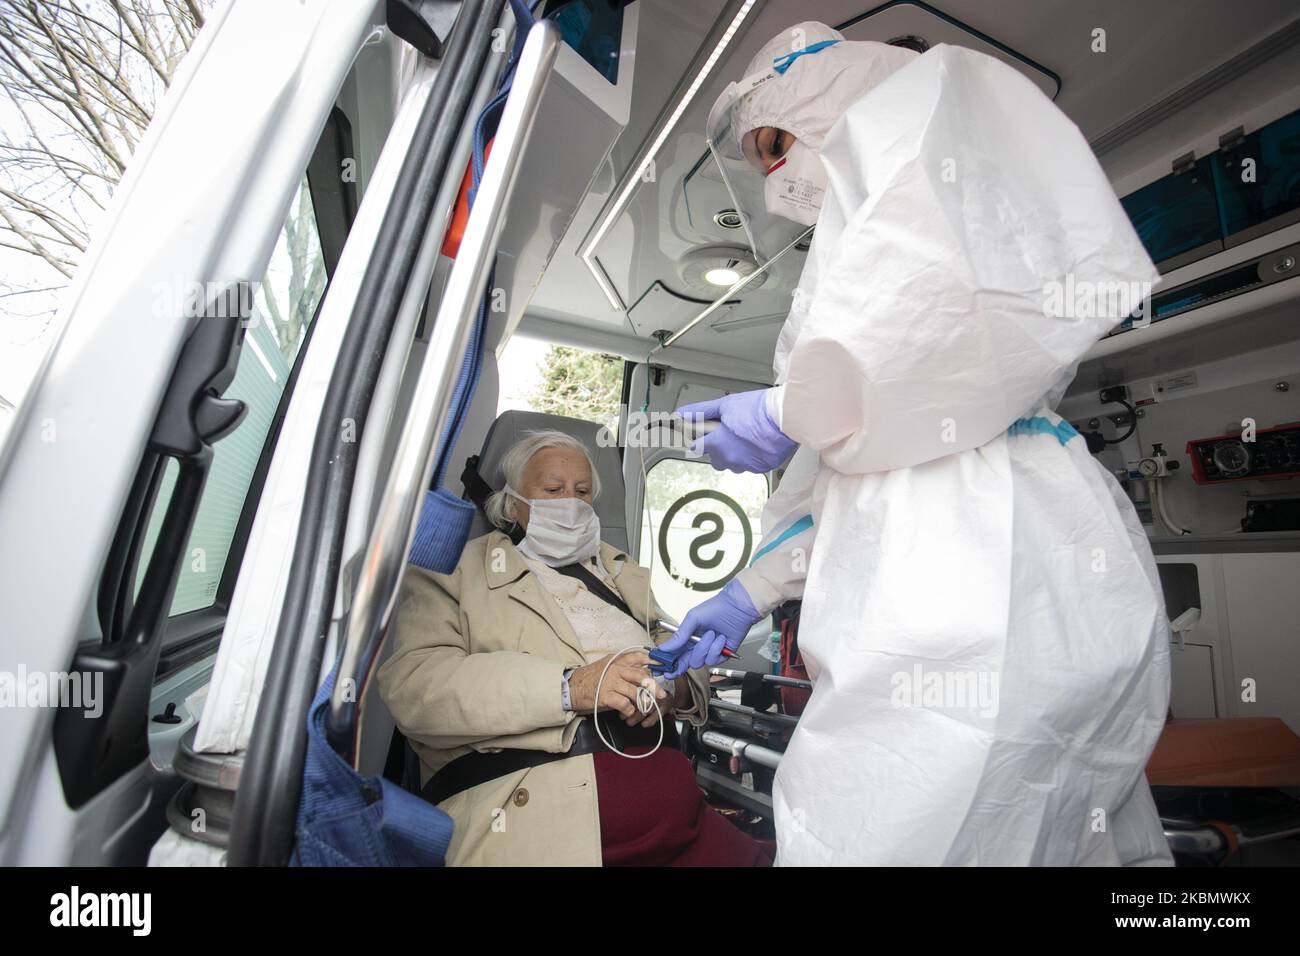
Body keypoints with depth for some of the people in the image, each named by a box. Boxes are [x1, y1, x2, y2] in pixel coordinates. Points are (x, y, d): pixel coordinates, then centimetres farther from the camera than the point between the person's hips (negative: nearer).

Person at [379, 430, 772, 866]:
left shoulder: (626, 572, 20)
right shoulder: (456, 569, 6)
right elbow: (412, 686, -9)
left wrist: (675, 689, -7)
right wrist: (568, 687, -18)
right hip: (535, 793, -3)